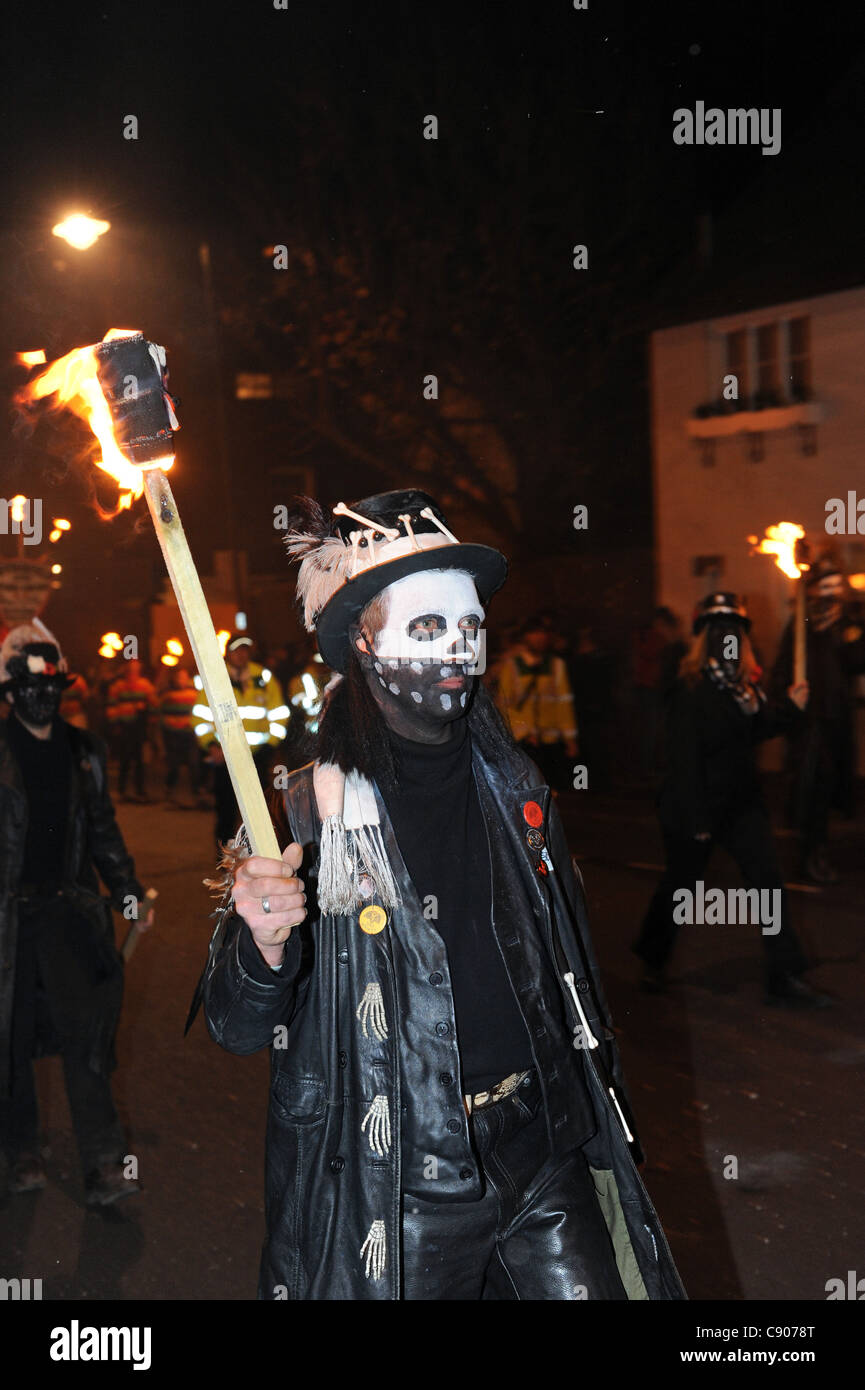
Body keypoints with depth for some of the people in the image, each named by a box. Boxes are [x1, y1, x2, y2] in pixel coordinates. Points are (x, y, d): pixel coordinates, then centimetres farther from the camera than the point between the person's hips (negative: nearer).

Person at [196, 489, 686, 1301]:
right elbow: (237, 1029, -10)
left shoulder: (513, 788, 3)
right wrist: (263, 950, -31)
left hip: (550, 1162, 4)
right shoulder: (304, 816, -11)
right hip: (402, 1191, -4)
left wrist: (606, 1117, 20)